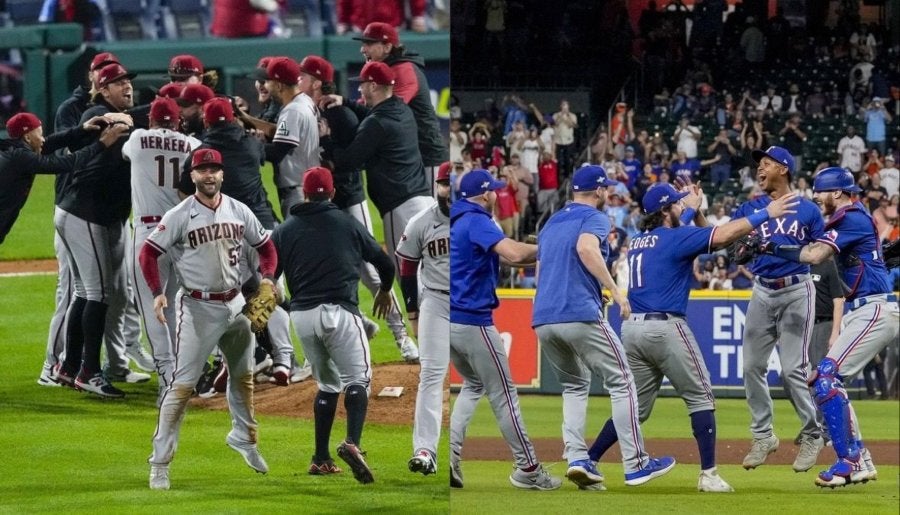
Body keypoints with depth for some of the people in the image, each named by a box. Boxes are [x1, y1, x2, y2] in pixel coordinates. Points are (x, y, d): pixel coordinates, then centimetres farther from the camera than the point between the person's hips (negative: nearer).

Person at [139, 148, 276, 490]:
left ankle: (244, 437, 45)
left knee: (243, 375, 21)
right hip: (197, 307, -5)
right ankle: (160, 462, -9)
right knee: (182, 385, -10)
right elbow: (148, 253, -9)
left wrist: (267, 278, -4)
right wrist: (157, 293, -21)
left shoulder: (239, 211, 4)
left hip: (235, 304, 5)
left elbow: (266, 246, 14)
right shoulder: (180, 216, -10)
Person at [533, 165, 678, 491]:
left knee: (574, 385, 21)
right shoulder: (594, 217, 1)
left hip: (541, 320, 7)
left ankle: (576, 459, 3)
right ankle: (635, 464, -2)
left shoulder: (551, 223, 23)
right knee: (621, 382, 2)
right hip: (580, 314, -7)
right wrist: (614, 289, -22)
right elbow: (586, 248, -21)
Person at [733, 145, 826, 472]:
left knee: (793, 368, -11)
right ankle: (763, 436, 15)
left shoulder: (807, 210, 2)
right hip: (762, 292, 4)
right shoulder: (750, 209, 9)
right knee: (752, 366, 2)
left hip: (797, 290, -4)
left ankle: (812, 435, 4)